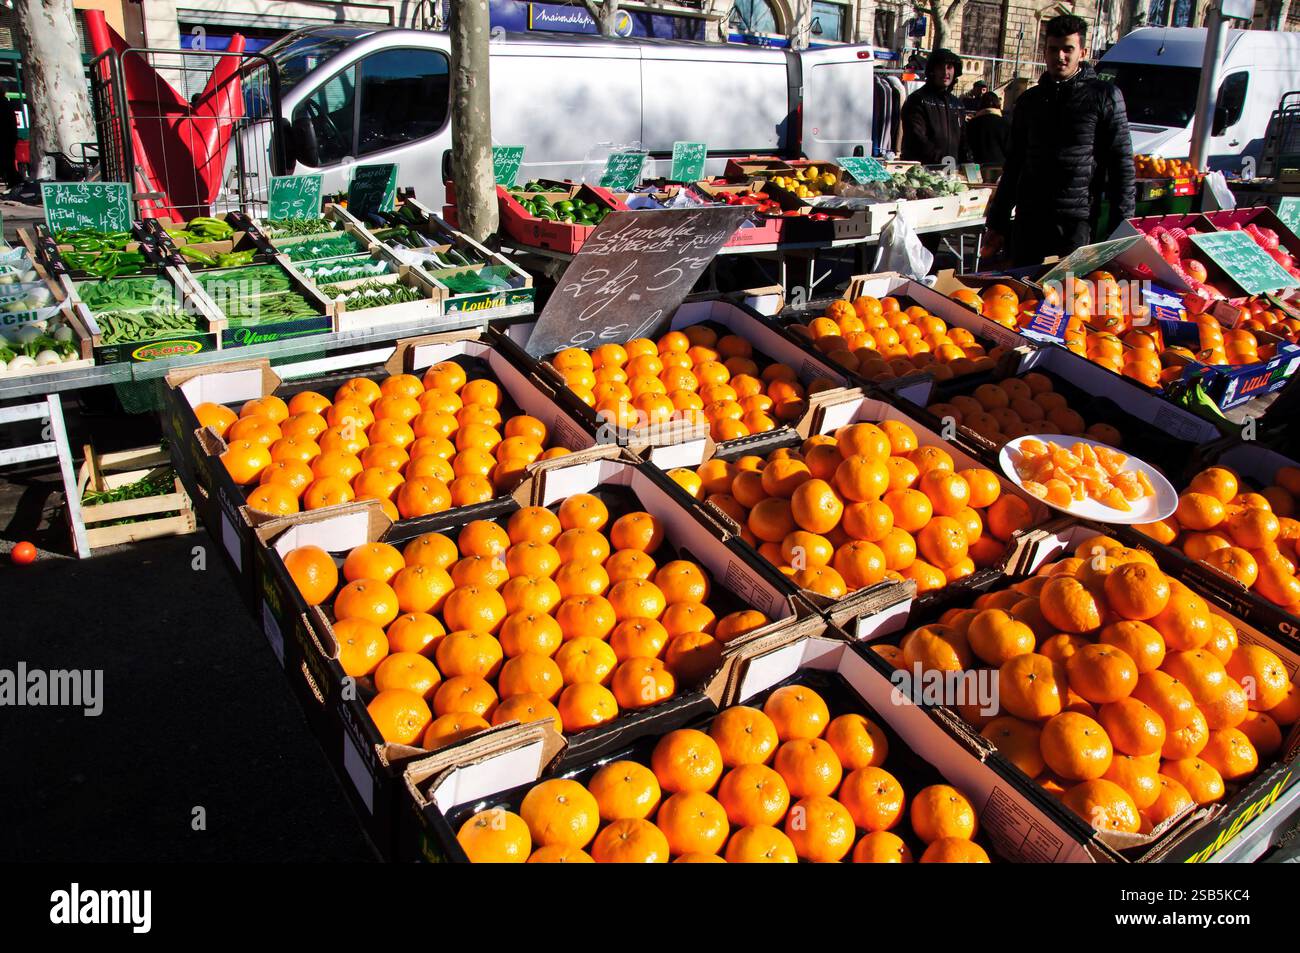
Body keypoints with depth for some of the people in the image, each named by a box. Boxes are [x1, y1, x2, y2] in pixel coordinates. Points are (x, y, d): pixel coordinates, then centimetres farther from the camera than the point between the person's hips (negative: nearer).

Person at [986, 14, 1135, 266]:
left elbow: (1122, 165, -1)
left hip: (1078, 223, -4)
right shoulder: (1029, 100, 14)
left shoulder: (1105, 96, 2)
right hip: (1028, 219, 4)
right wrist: (998, 224, 15)